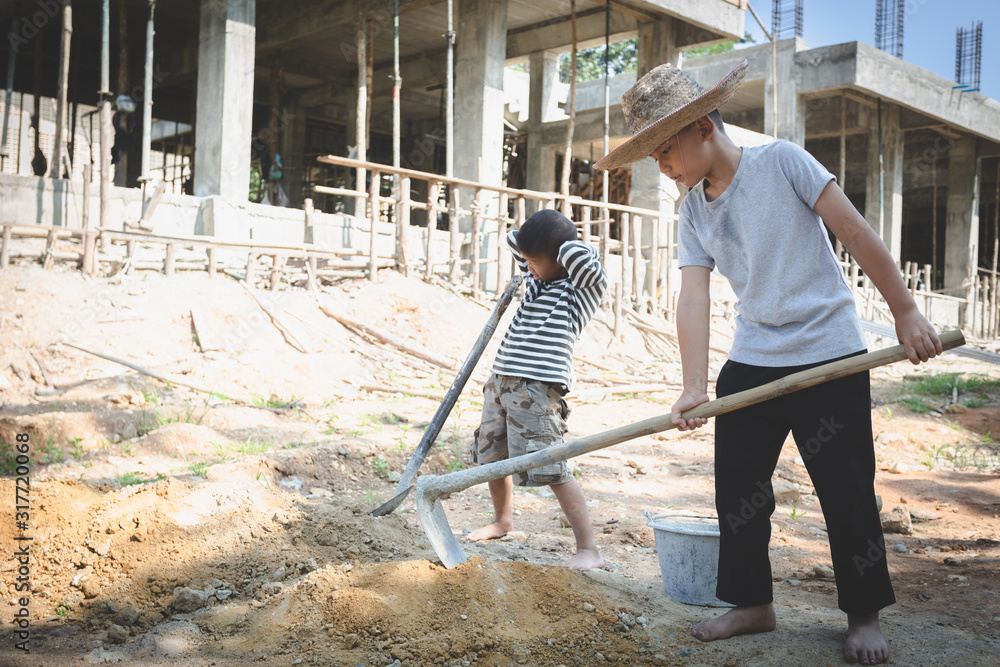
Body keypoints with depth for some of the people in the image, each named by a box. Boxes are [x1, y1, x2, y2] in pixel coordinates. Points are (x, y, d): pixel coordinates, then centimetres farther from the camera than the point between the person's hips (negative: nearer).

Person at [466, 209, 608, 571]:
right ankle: (503, 520, 42)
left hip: (537, 387, -8)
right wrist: (536, 239, 17)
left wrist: (563, 246, -5)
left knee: (551, 469, -14)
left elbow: (579, 256, -25)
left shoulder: (586, 286, -5)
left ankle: (589, 549, -8)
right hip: (501, 380, 8)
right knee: (491, 456, 18)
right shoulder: (537, 277, 18)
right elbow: (513, 239, 30)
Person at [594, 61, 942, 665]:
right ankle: (752, 602, 24)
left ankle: (865, 614, 19)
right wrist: (695, 387, -15)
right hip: (751, 363, 5)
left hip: (829, 354, -5)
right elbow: (693, 298, -5)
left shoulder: (781, 162, -9)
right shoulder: (692, 213, 5)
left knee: (847, 491, 1)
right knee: (736, 486, 7)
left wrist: (906, 310, -10)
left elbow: (856, 233, -9)